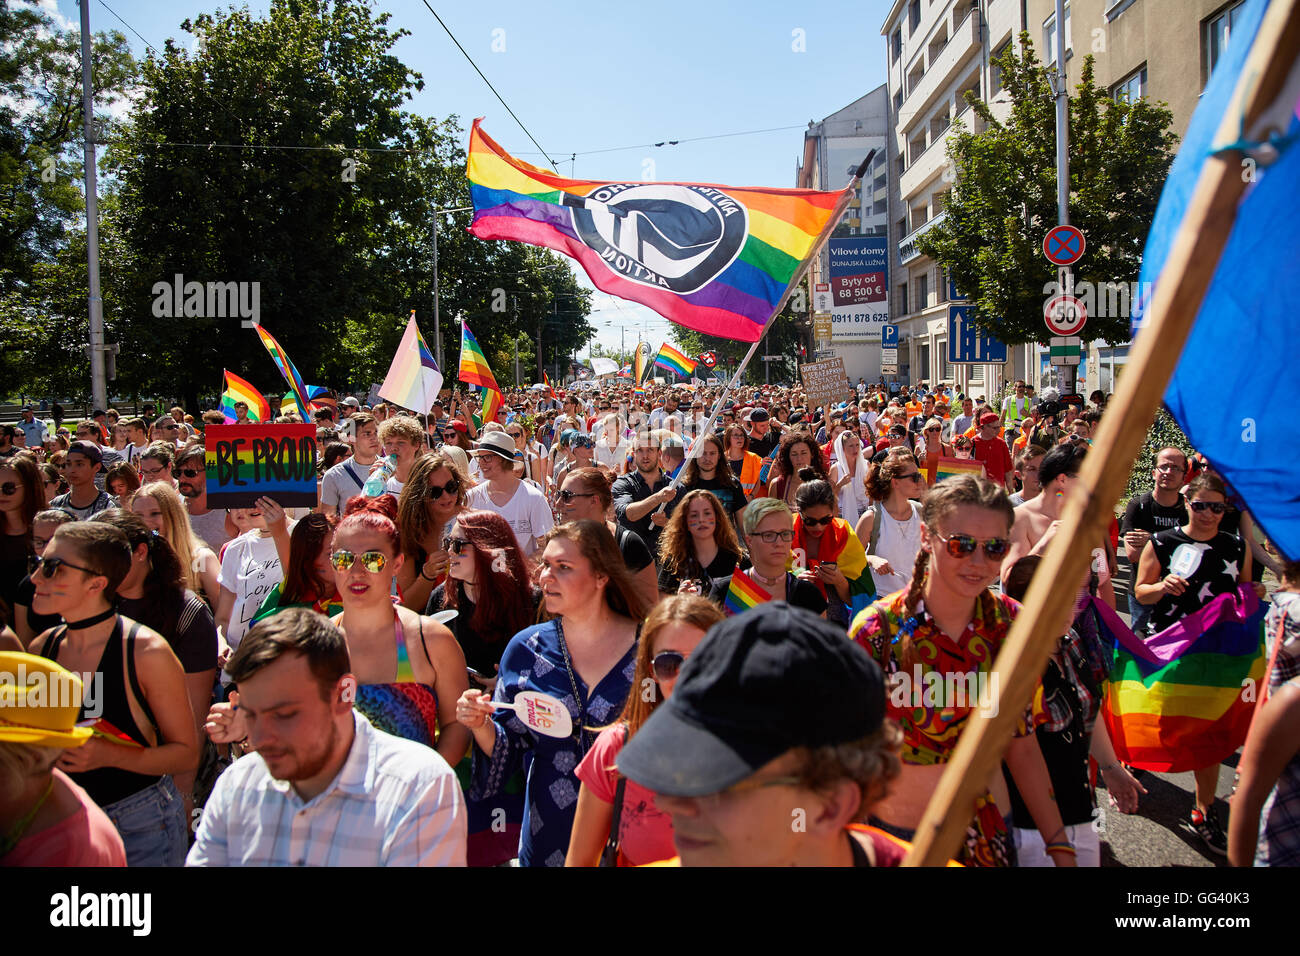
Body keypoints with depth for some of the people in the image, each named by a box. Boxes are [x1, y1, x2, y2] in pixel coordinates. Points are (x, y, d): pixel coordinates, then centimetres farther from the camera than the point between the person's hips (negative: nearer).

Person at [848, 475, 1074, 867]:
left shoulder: (1010, 622, -9)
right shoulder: (878, 631, -20)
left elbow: (1021, 745, 0)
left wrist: (1059, 848, 0)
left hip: (992, 832, 4)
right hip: (899, 835, -3)